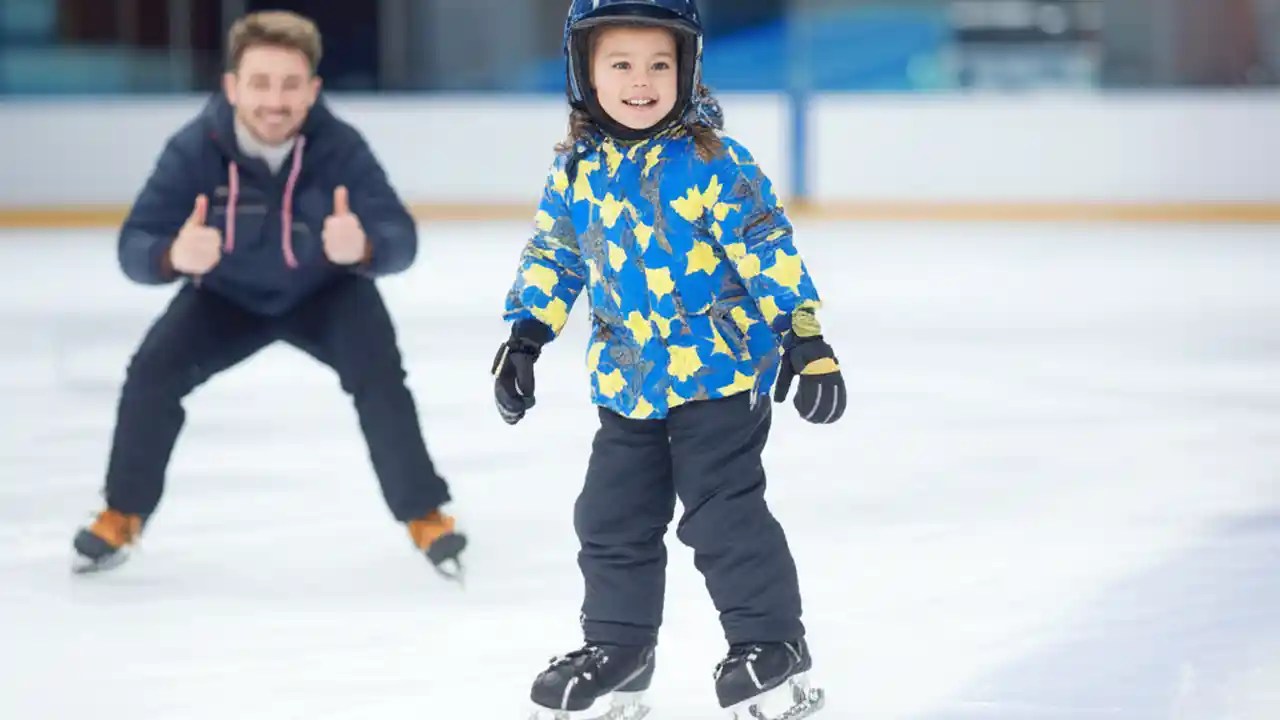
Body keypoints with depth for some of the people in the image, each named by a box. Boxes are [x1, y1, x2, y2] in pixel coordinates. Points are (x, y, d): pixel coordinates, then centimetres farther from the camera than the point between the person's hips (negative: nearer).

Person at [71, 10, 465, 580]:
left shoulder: (341, 148, -31)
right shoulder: (193, 149, -30)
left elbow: (400, 240, -35)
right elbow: (135, 249, -31)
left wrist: (363, 246, -60)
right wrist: (174, 255, -56)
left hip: (325, 293, -1)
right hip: (227, 296, 1)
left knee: (377, 372, -24)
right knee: (153, 371, -17)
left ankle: (424, 515, -6)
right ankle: (123, 516, 5)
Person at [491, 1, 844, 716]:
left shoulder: (713, 163, -14)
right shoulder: (577, 168, 2)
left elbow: (771, 251, -13)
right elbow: (552, 255, 14)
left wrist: (806, 340, -16)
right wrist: (523, 338, 10)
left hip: (719, 371, -6)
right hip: (628, 382, 6)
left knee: (723, 513, -5)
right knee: (611, 518, 10)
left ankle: (772, 642, 8)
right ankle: (617, 645, 24)